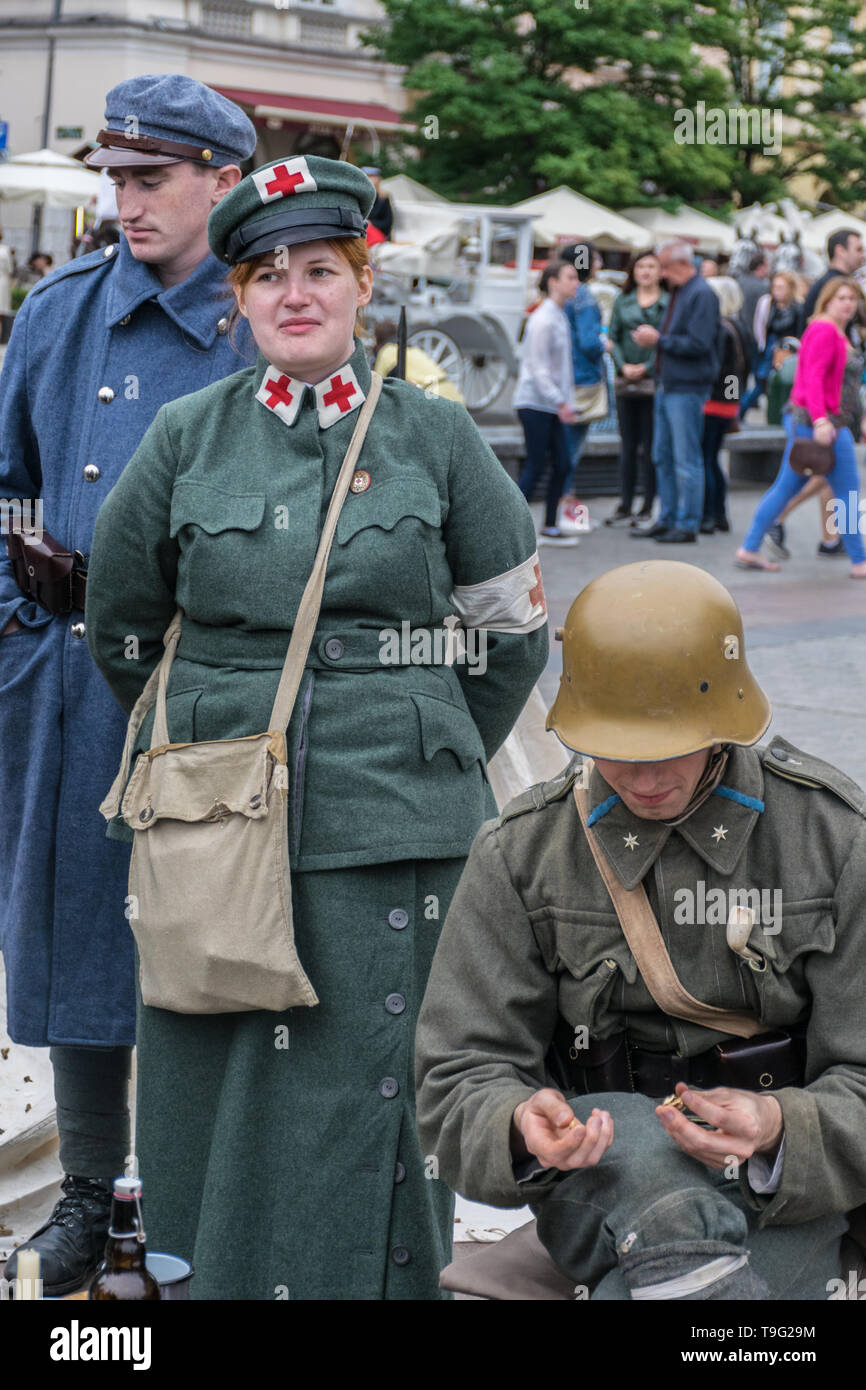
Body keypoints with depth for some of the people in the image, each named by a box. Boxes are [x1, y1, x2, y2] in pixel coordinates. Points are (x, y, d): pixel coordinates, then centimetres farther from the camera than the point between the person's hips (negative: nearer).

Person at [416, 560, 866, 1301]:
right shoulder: (522, 851, -1)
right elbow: (458, 1083, -2)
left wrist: (780, 1131, -28)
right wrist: (520, 1125, -27)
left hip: (784, 1198, -1)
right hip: (601, 1178, 1)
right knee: (651, 1151, -36)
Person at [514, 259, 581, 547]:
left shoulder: (560, 317, 14)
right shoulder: (543, 320, -15)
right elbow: (538, 369, -18)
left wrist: (567, 401, 15)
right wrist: (561, 403, -20)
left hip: (552, 404, 9)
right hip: (535, 402, -9)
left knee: (561, 464, 7)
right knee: (535, 466, -6)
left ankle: (549, 528, 15)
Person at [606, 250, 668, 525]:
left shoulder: (668, 303, 0)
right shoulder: (622, 302, 12)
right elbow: (614, 338, 10)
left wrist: (647, 367, -13)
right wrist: (623, 366, -6)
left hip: (654, 380, -3)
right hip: (626, 382, 3)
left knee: (650, 447, -1)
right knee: (628, 446, 5)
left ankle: (648, 507, 5)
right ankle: (625, 507, 8)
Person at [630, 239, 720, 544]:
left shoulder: (702, 295, -14)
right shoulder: (678, 292, 16)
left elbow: (698, 344, -21)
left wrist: (658, 339, -15)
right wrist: (652, 335, 4)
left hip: (687, 389, -10)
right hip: (667, 386, 10)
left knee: (686, 459, -5)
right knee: (663, 458, 13)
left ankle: (687, 525, 0)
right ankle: (667, 520, 21)